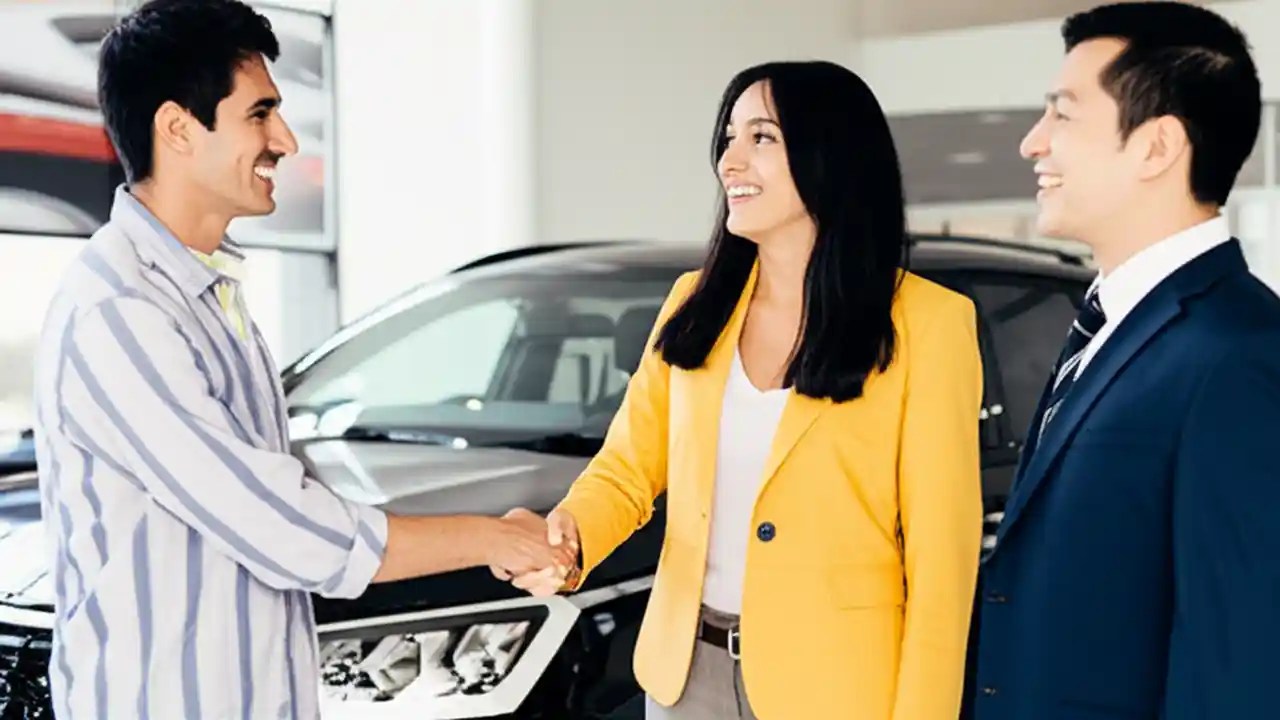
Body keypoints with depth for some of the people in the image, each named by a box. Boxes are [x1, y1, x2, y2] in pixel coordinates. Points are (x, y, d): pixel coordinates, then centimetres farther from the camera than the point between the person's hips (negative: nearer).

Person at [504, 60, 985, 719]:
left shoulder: (926, 323, -12)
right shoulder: (694, 302, 3)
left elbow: (941, 553, -11)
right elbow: (628, 468, 3)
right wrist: (568, 532, -18)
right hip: (687, 667, 4)